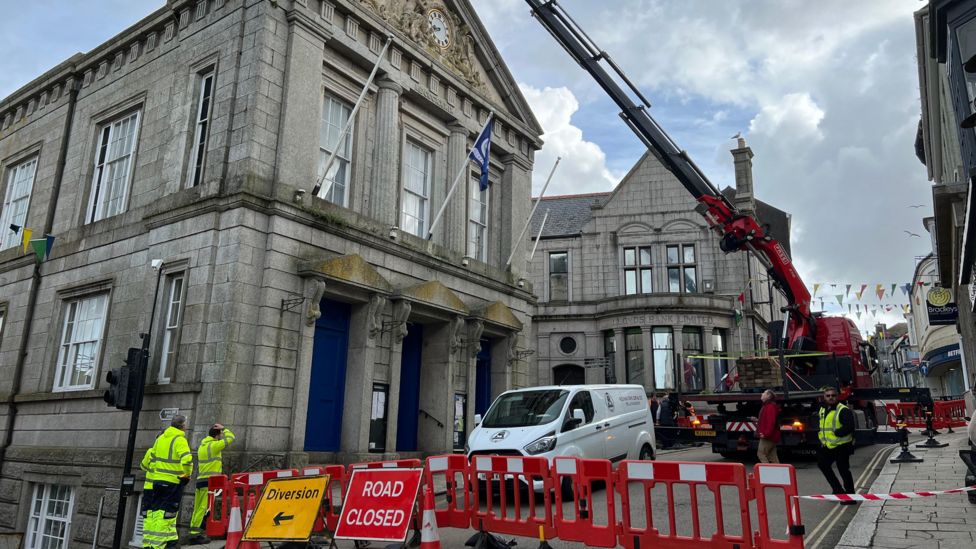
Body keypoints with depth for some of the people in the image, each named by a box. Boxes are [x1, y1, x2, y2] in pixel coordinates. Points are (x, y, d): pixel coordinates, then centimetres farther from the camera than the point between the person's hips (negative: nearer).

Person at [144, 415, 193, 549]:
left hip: (158, 480, 7)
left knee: (153, 510, 14)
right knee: (166, 513, -3)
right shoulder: (179, 440, -13)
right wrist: (186, 475, -10)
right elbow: (187, 460, -26)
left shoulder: (160, 438, 11)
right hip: (173, 482, -7)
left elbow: (150, 458, 18)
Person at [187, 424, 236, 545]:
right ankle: (197, 534, -10)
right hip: (210, 481, -9)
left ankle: (193, 534, 13)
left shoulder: (202, 446, 16)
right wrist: (223, 429, 5)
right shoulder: (214, 445, -9)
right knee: (205, 509, -8)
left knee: (198, 509, 10)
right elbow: (231, 438, -6)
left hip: (200, 480, 9)